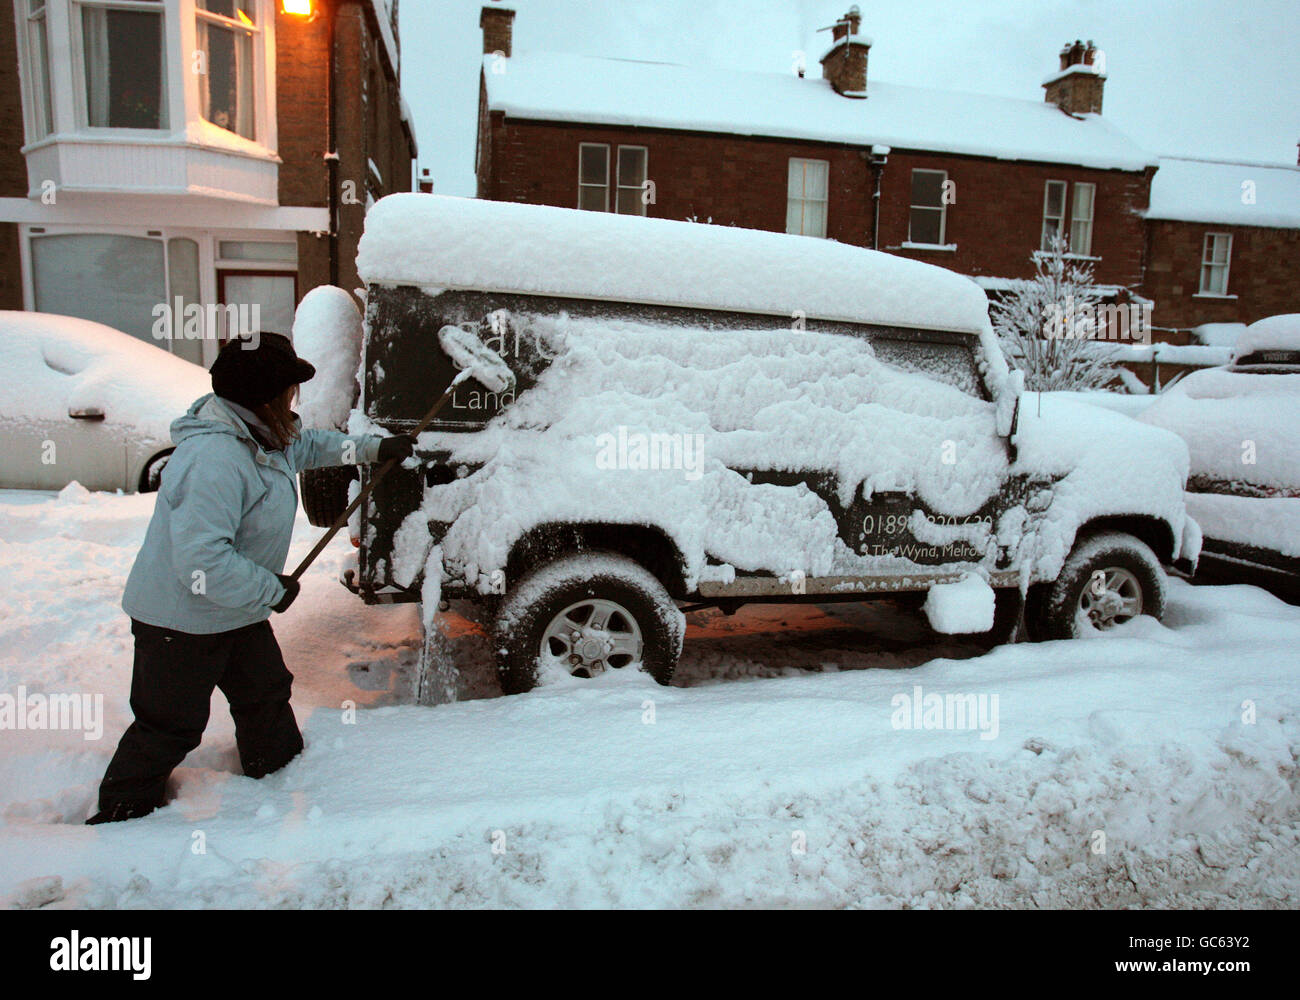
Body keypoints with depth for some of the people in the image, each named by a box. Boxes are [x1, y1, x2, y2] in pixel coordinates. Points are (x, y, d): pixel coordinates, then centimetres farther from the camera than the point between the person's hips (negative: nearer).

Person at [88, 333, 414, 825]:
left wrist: (373, 448, 23)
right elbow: (202, 562, -37)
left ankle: (281, 776, 43)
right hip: (181, 622, -10)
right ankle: (119, 815, 30)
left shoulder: (263, 434, -1)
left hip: (236, 606, 10)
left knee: (267, 692, 22)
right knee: (169, 728, 7)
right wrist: (272, 590, -25)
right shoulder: (214, 460, -33)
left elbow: (307, 446, 23)